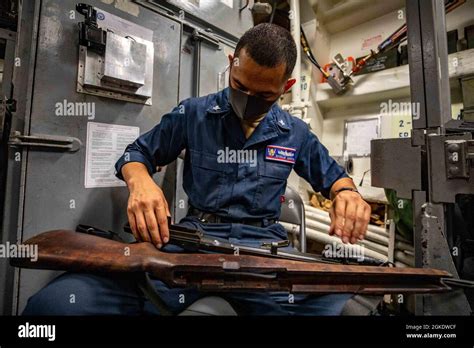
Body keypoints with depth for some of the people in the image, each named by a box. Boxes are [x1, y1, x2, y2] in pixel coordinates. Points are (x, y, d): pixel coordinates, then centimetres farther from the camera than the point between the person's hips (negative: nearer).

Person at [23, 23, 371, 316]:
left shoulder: (296, 133, 11)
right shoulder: (193, 113, 7)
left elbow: (331, 174, 24)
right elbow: (137, 154, 15)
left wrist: (346, 192, -3)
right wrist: (141, 182, -11)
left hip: (264, 244, 1)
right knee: (57, 301, -22)